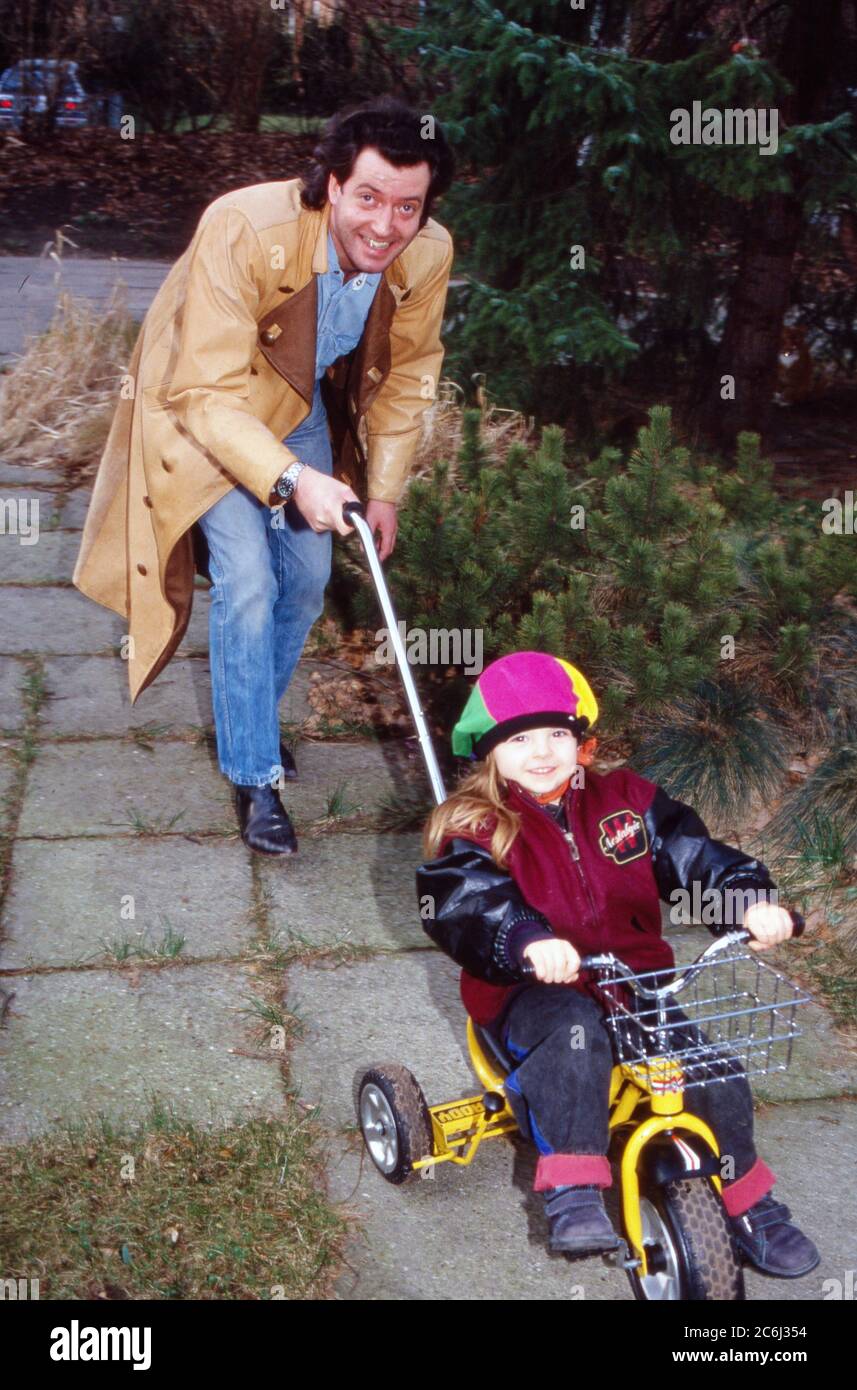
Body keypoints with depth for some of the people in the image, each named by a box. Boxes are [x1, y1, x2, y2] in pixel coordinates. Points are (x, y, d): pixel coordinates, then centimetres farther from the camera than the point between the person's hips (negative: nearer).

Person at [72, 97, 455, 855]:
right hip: (206, 411, -5)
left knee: (308, 579, 8)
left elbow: (409, 372, -2)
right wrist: (289, 480, -46)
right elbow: (208, 392, -33)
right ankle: (255, 776, 0)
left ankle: (250, 716, 36)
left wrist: (385, 490, -4)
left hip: (303, 413, 5)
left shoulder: (427, 254, -20)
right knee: (246, 582, -16)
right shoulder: (245, 229, -35)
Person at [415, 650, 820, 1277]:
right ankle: (573, 1194, -29)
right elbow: (460, 903, -24)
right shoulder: (474, 829, -6)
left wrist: (752, 899, -21)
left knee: (720, 1078, -12)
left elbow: (694, 853, -1)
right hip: (532, 992, -3)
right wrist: (529, 941, -44)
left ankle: (752, 1204, 14)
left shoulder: (625, 801, 6)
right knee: (577, 1031, -38)